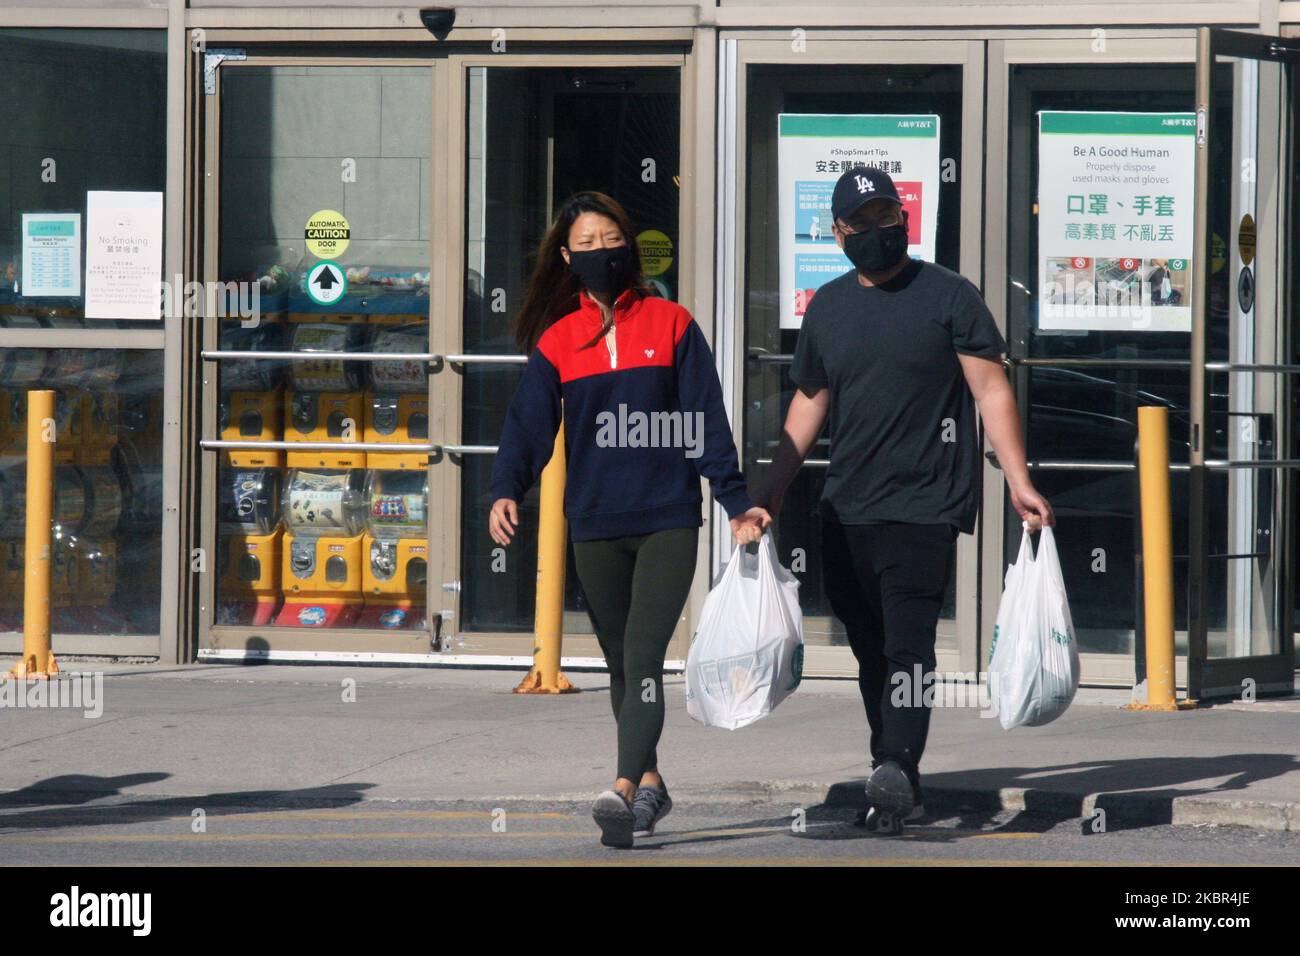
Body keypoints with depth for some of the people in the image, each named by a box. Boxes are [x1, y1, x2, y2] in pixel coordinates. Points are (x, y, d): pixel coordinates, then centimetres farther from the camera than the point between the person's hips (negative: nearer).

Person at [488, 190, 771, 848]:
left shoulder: (671, 324, 2)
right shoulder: (556, 340, 7)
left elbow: (706, 422, 3)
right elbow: (530, 424, 0)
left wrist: (734, 500, -2)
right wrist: (507, 490, -18)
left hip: (668, 520, -3)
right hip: (595, 526, 3)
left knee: (642, 658, -15)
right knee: (621, 665, 12)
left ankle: (623, 789, -25)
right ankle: (650, 783, 26)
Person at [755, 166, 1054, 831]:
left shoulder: (949, 297, 0)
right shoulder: (827, 307, 14)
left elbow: (991, 389, -3)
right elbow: (809, 402, 23)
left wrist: (1018, 481, -12)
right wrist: (772, 491, 19)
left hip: (925, 503, -5)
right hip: (845, 508, 5)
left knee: (907, 643, -17)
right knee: (871, 650, 7)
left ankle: (896, 770, -28)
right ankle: (897, 788, 12)